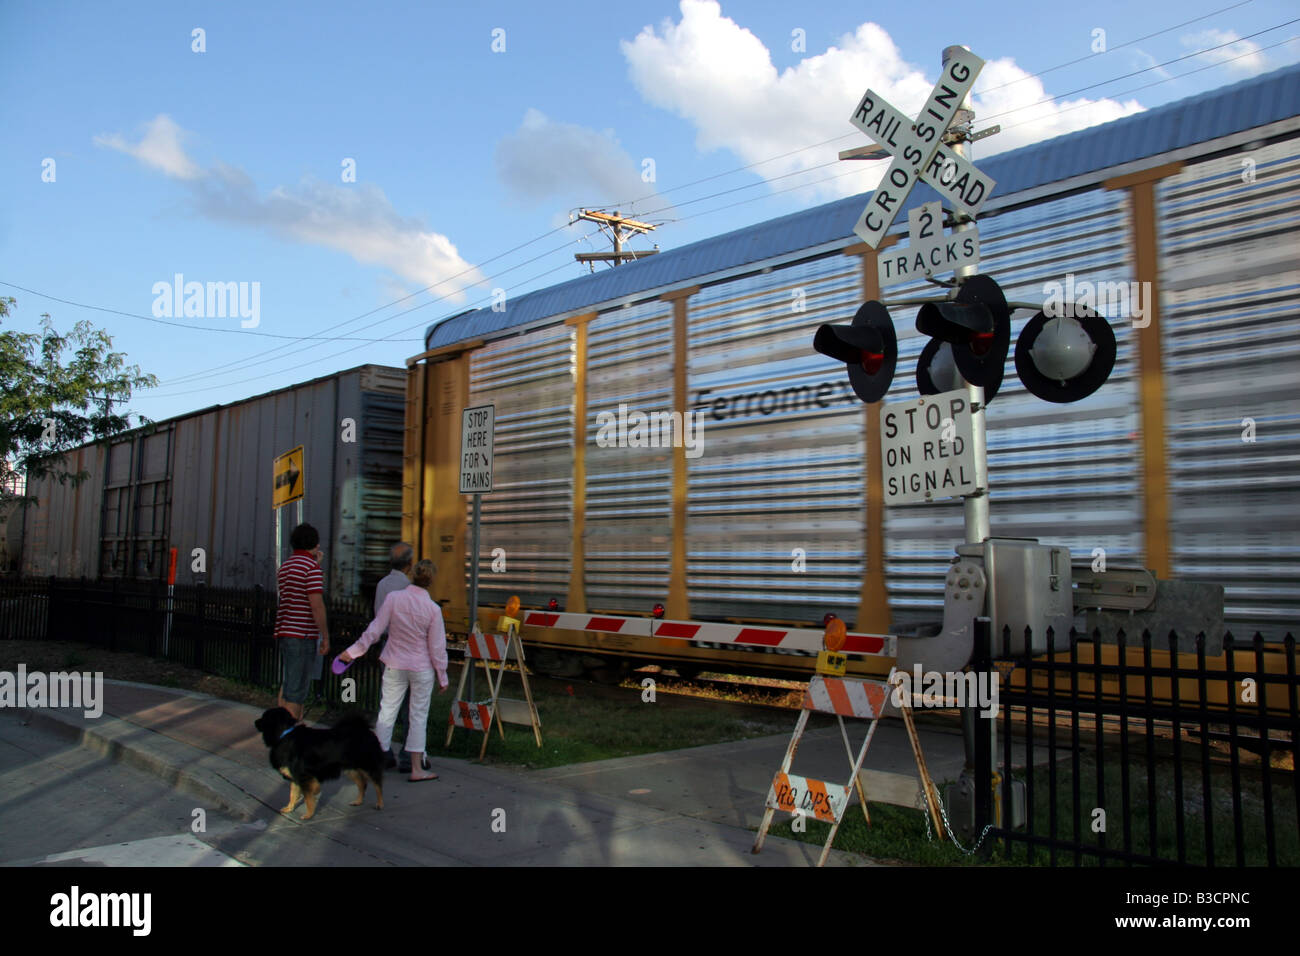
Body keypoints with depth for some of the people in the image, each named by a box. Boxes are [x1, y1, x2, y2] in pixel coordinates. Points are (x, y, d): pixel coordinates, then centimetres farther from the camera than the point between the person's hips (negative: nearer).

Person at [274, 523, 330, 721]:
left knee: (288, 683, 21)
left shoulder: (284, 567, 14)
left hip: (284, 632, 9)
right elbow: (316, 603, -18)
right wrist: (325, 636, -12)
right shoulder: (312, 567, -12)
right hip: (303, 634, -9)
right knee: (296, 689, -4)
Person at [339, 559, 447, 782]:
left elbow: (375, 630, -6)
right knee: (418, 715, 7)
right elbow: (437, 647, -8)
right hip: (422, 668, -2)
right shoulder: (433, 609, -13)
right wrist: (442, 677, 3)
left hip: (395, 665, 2)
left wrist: (353, 651, 7)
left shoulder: (393, 598, -11)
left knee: (387, 710, 13)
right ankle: (416, 769, 11)